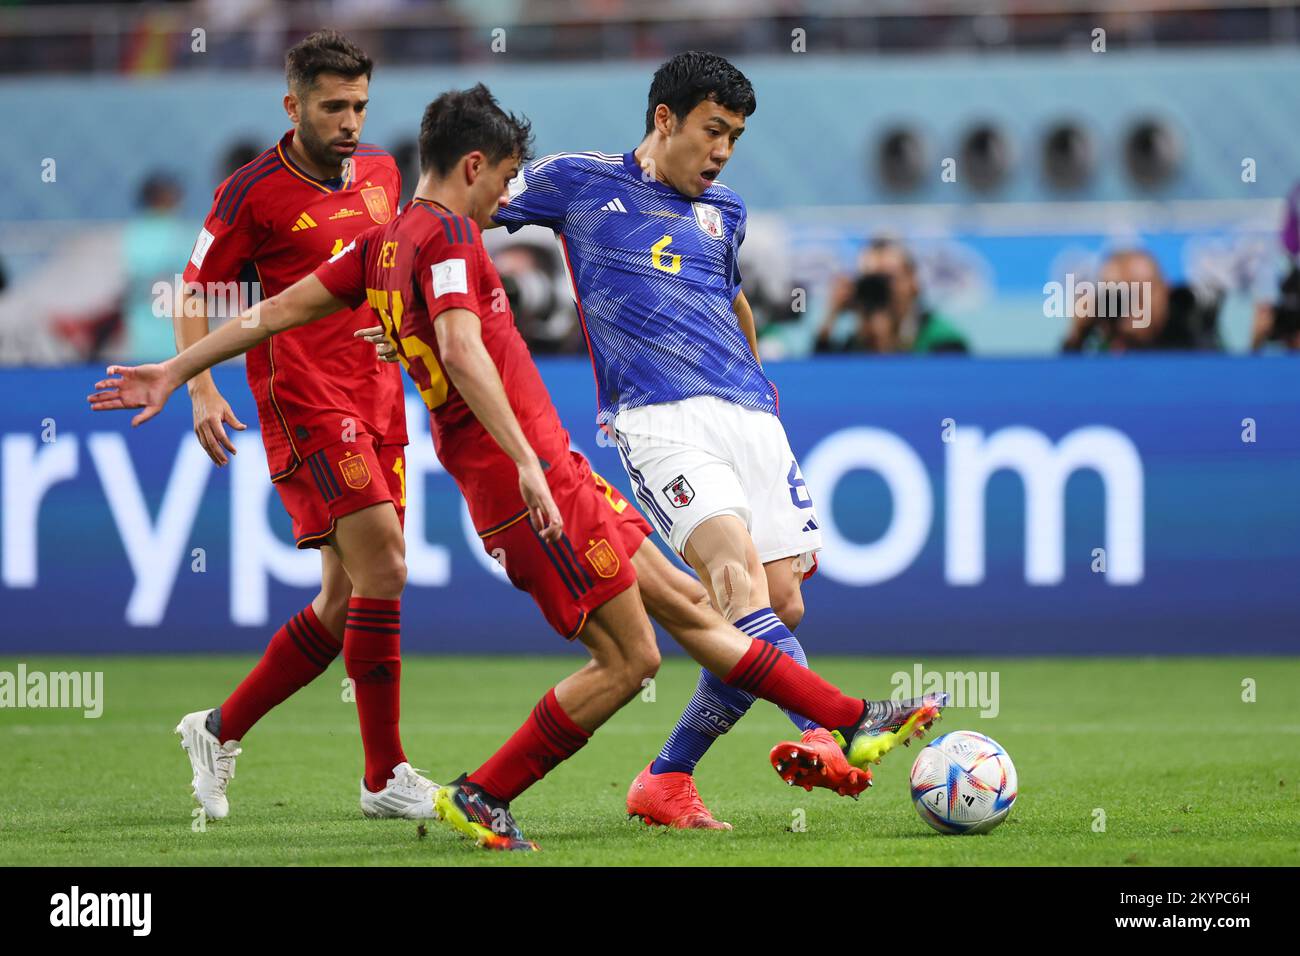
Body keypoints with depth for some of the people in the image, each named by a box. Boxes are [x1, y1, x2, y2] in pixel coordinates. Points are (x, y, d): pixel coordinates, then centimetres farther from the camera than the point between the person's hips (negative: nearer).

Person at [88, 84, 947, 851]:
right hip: (530, 476, -10)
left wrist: (177, 371, 23)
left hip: (548, 469, 10)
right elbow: (462, 350, -27)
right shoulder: (446, 236, -13)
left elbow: (281, 307, 17)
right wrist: (525, 461, -31)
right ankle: (482, 799, 2)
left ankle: (856, 727, 14)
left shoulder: (387, 243, 14)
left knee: (686, 605, 11)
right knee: (628, 660, -5)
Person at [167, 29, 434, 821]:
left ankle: (221, 729, 21)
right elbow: (197, 289, -1)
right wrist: (200, 389, -11)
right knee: (383, 563, -17)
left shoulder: (381, 171, 11)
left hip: (378, 402, 7)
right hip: (305, 401, -7)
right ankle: (385, 777, -12)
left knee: (349, 597, 7)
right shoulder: (255, 191, -8)